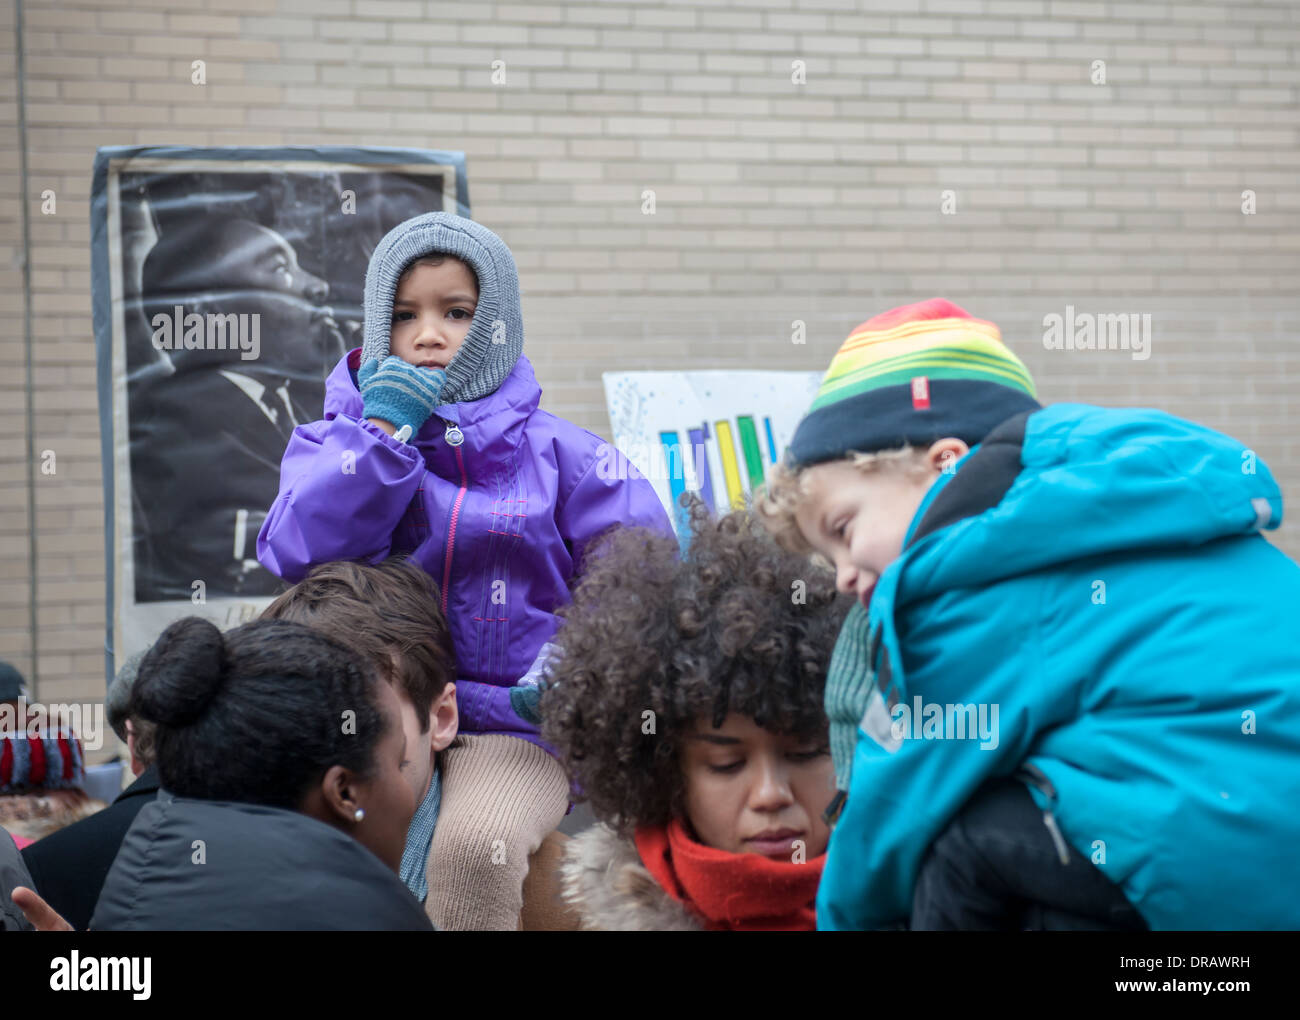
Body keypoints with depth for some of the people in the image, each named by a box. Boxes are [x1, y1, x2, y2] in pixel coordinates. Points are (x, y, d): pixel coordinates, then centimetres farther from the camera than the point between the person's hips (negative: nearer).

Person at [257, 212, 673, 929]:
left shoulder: (558, 454, 6)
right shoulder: (337, 439, 12)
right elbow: (296, 555, -6)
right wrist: (381, 432, -8)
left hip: (511, 726, -1)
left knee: (477, 844, -32)